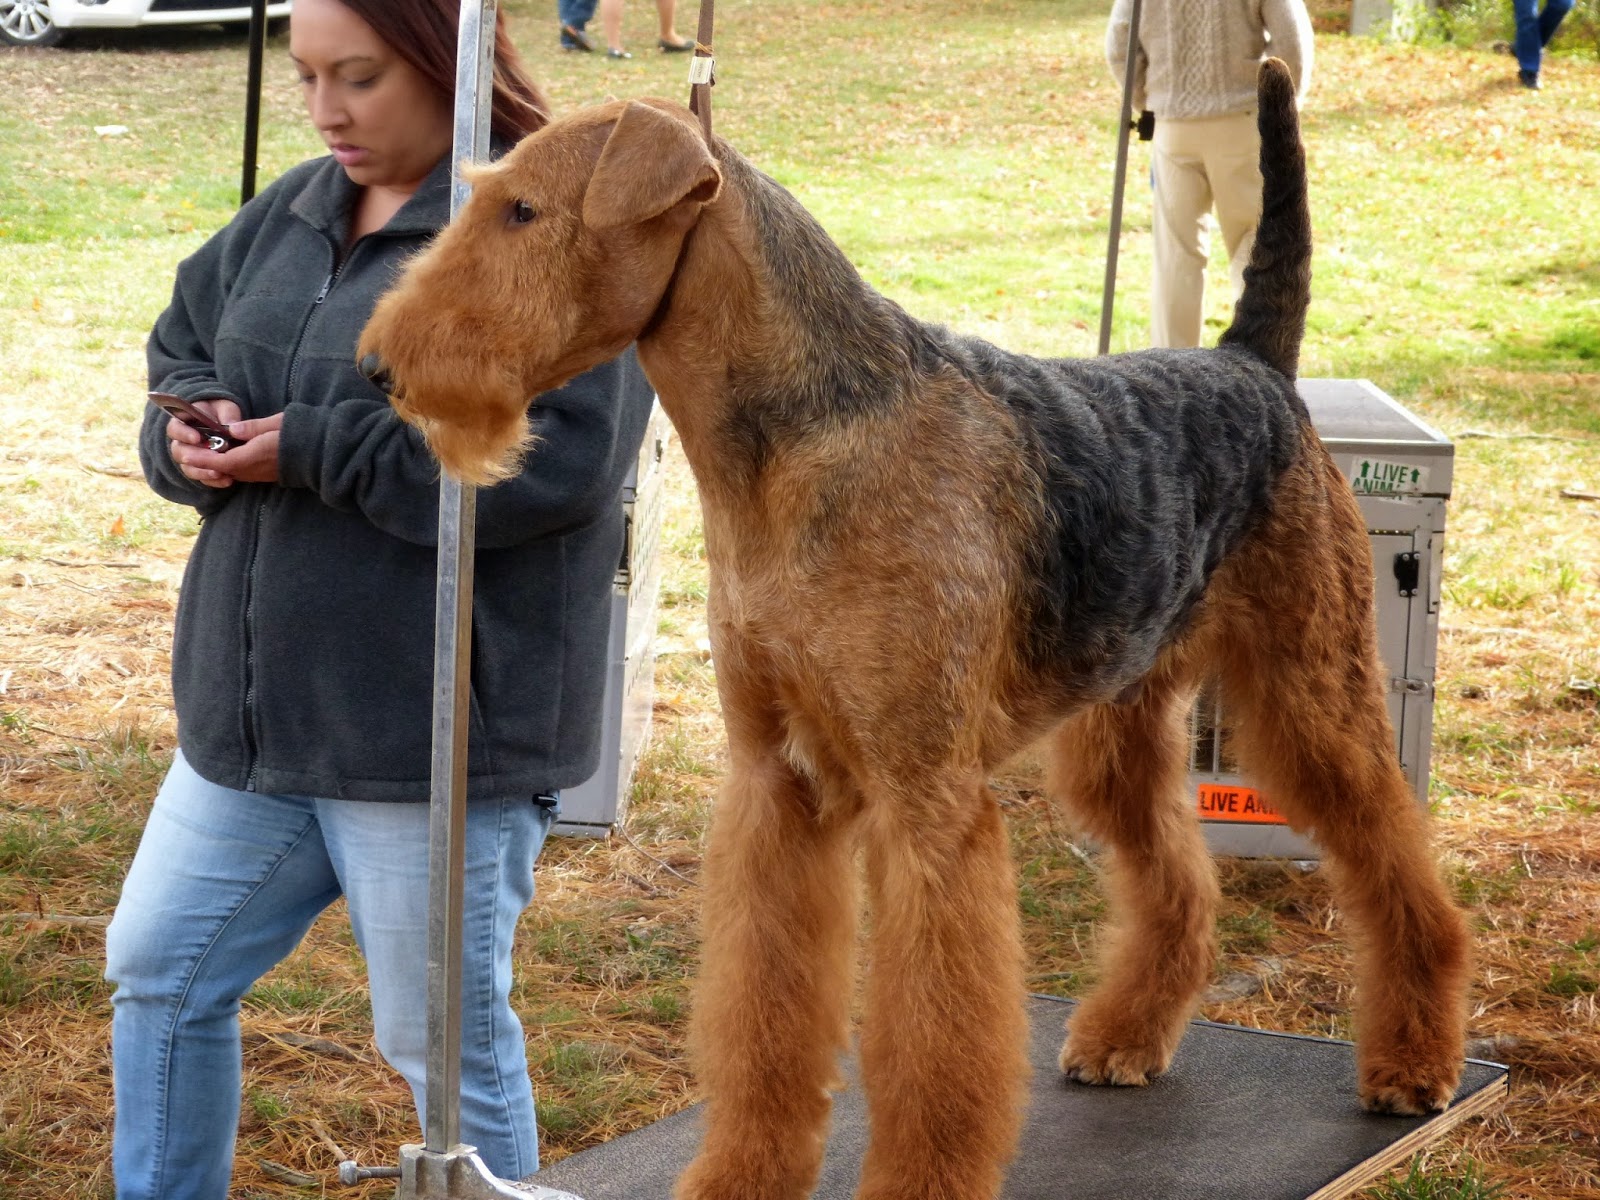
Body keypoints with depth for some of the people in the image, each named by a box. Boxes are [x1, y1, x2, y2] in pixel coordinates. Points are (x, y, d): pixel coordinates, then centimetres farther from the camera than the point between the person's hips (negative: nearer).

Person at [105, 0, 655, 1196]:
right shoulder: (292, 214, 10)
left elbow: (556, 458, -24)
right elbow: (180, 346, 20)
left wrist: (312, 450, -22)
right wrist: (187, 432, -5)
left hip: (435, 731, -8)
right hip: (253, 715, 8)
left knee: (443, 1034, 6)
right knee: (158, 970, 17)